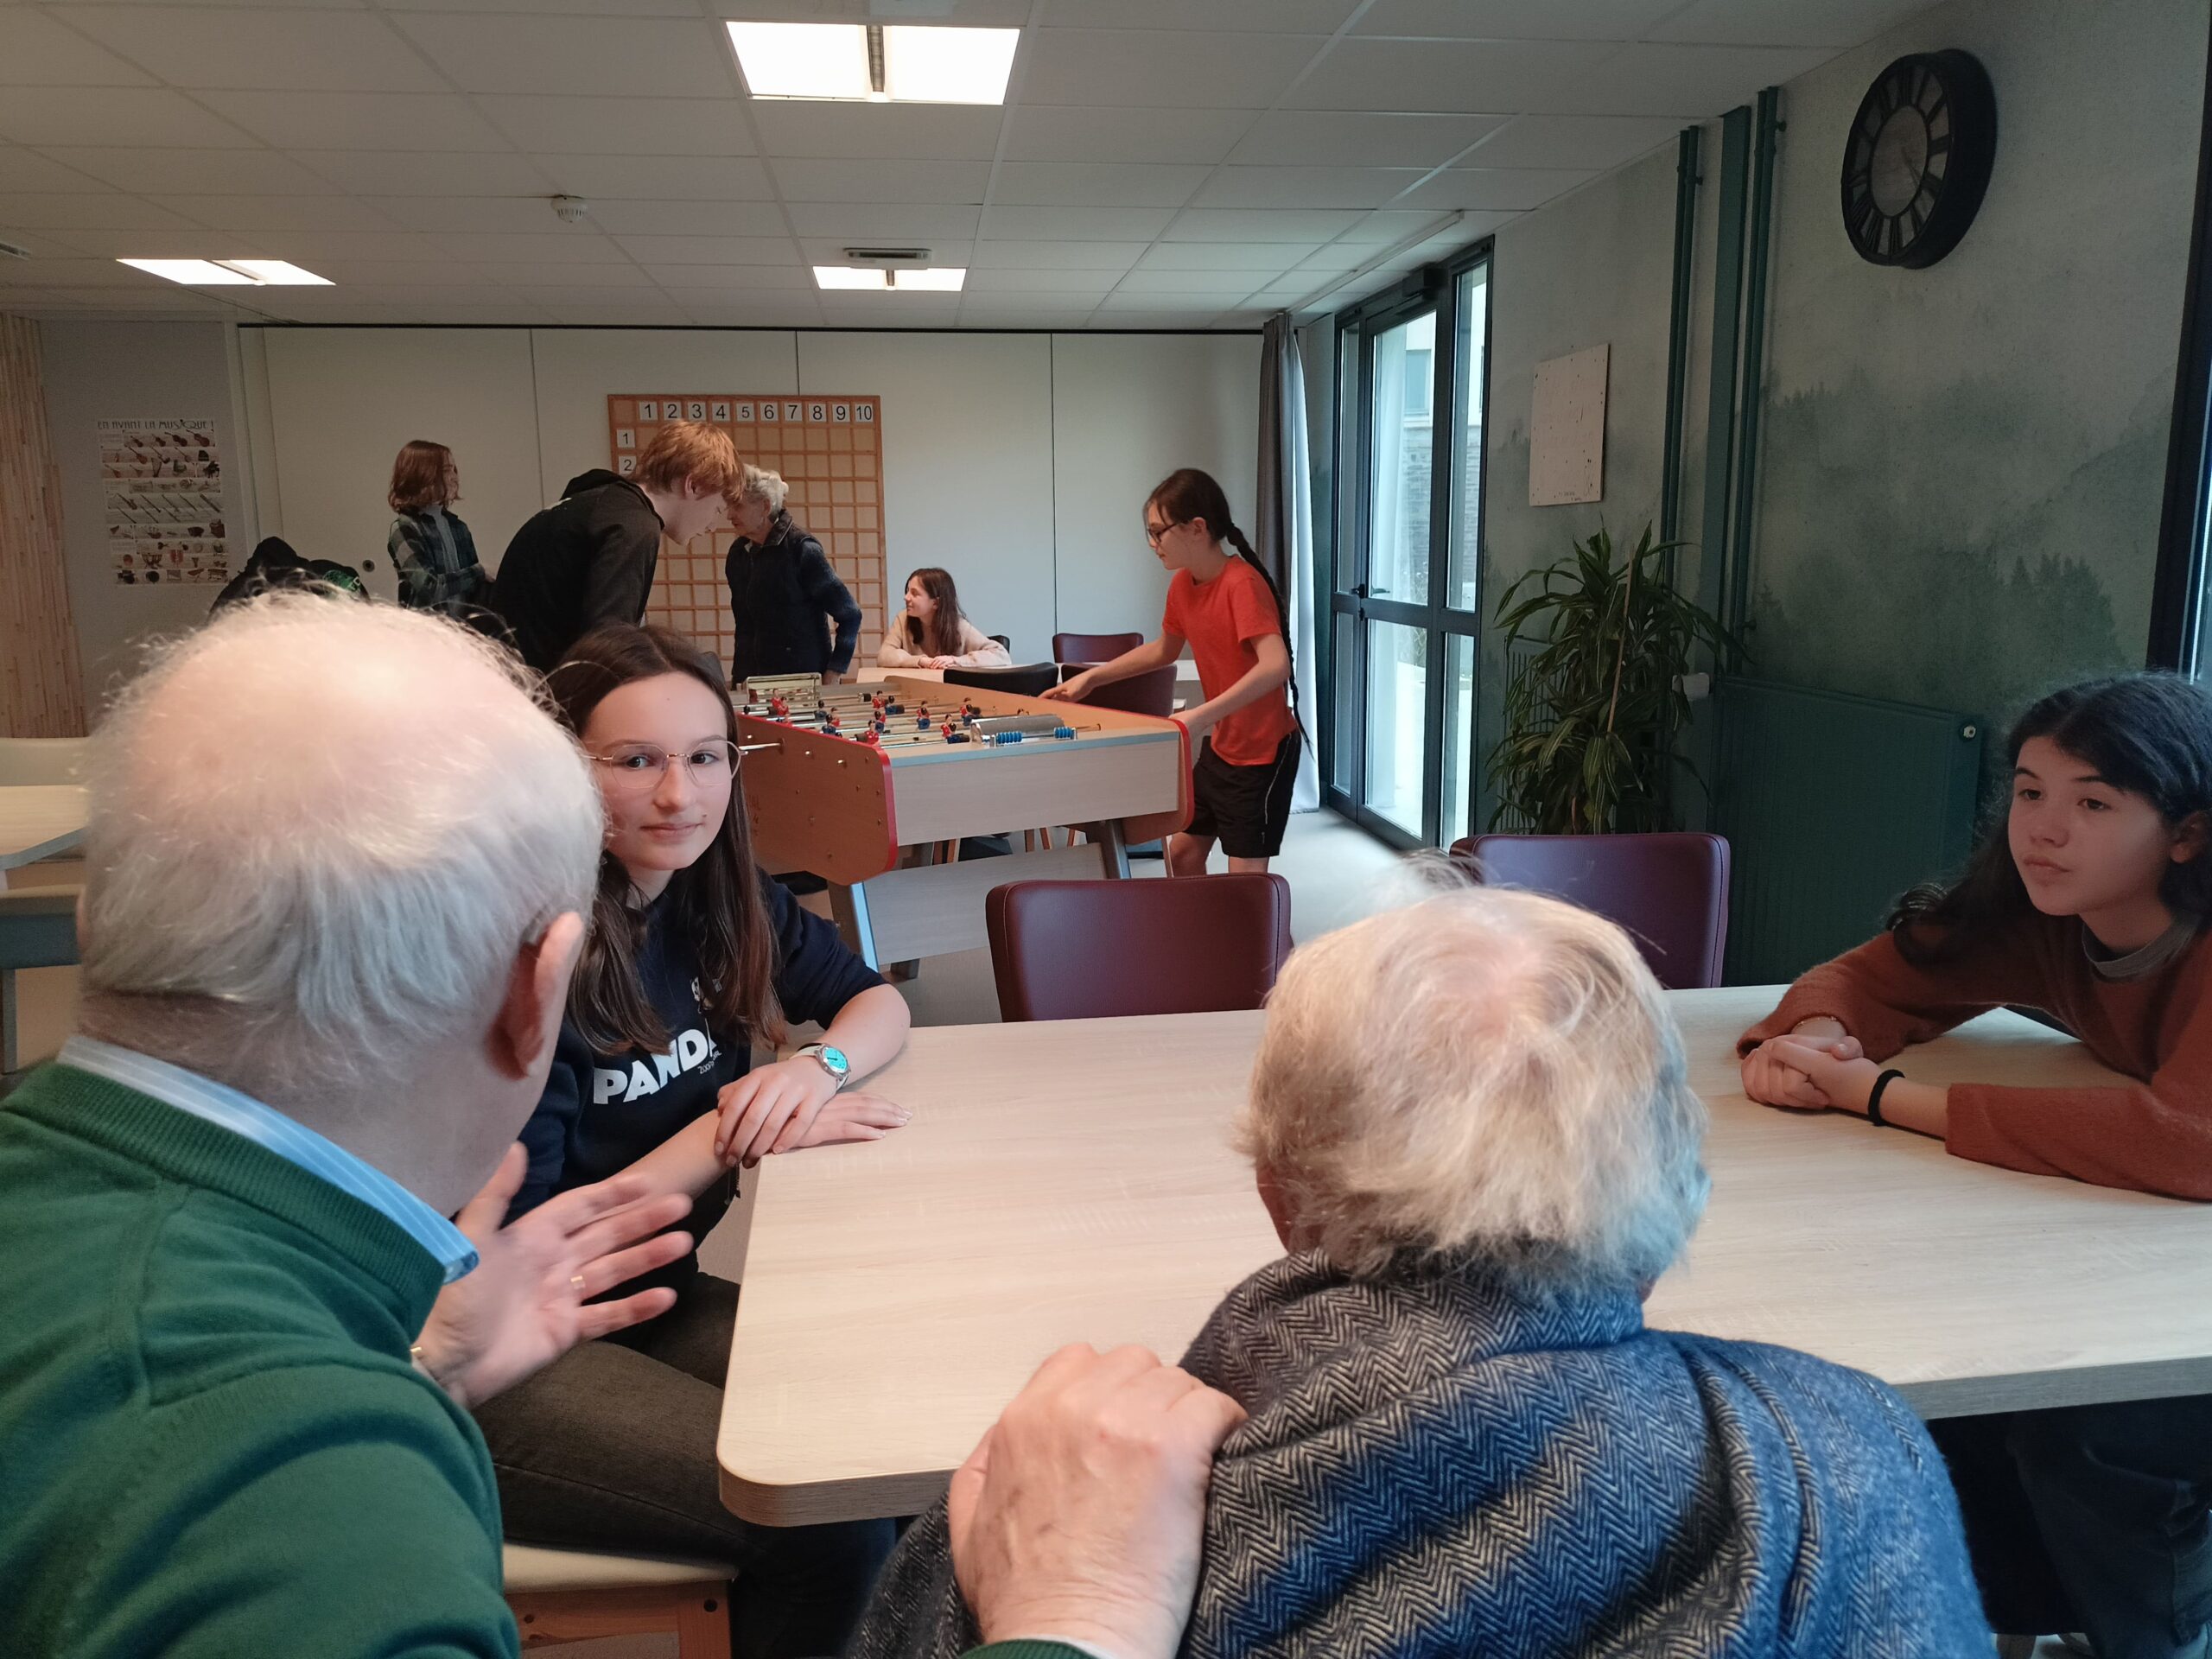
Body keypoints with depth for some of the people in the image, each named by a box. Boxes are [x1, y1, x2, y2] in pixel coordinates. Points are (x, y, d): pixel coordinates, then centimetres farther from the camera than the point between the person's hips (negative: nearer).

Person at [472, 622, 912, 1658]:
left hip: (657, 1299, 7)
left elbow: (877, 1002, 10)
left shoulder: (717, 902, -2)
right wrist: (727, 1139, -19)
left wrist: (817, 1066, -12)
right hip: (505, 1356, -6)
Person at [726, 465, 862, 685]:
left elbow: (850, 615, -11)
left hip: (804, 681, -5)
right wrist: (739, 681, 9)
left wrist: (833, 674, -14)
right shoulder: (738, 553, 6)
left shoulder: (801, 549, -13)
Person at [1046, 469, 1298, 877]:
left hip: (1263, 751, -9)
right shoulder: (1182, 585, 1)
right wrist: (1090, 677, 13)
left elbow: (1275, 666, -38)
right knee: (1182, 852, 16)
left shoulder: (1242, 584, -24)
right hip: (1220, 746, 9)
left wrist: (1201, 716, -44)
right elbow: (1163, 650, 20)